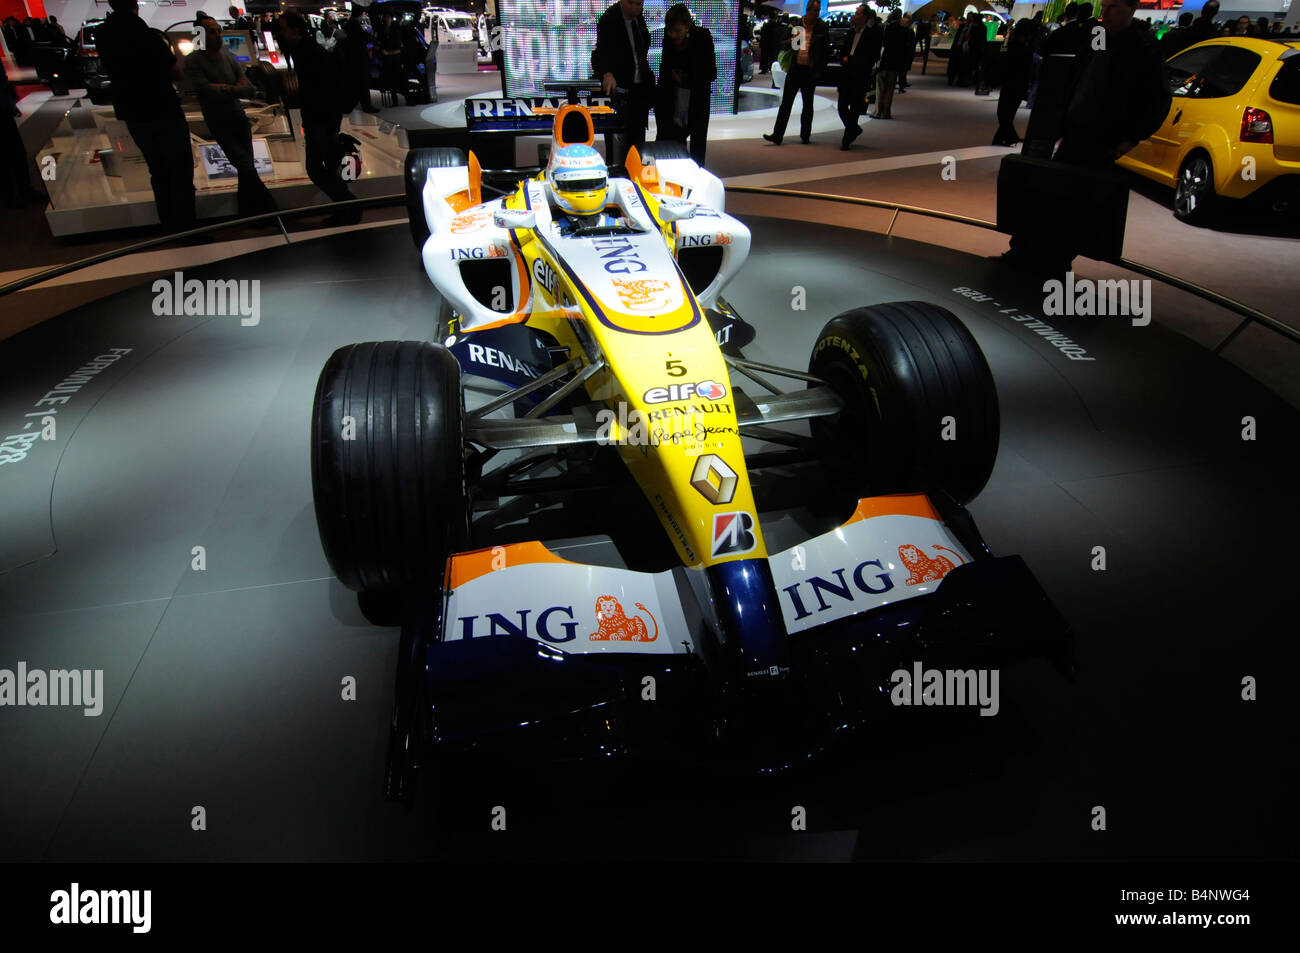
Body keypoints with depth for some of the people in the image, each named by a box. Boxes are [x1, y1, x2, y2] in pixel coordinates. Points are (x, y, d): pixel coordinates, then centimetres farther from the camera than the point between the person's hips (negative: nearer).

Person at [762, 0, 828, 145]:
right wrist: (791, 41, -10)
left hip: (810, 72, -1)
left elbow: (826, 51, 4)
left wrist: (819, 71, -2)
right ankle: (777, 135, -3)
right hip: (795, 68, 1)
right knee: (786, 102, -2)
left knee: (808, 104, 9)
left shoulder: (822, 28, 0)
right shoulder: (796, 25, 4)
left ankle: (805, 135, 21)